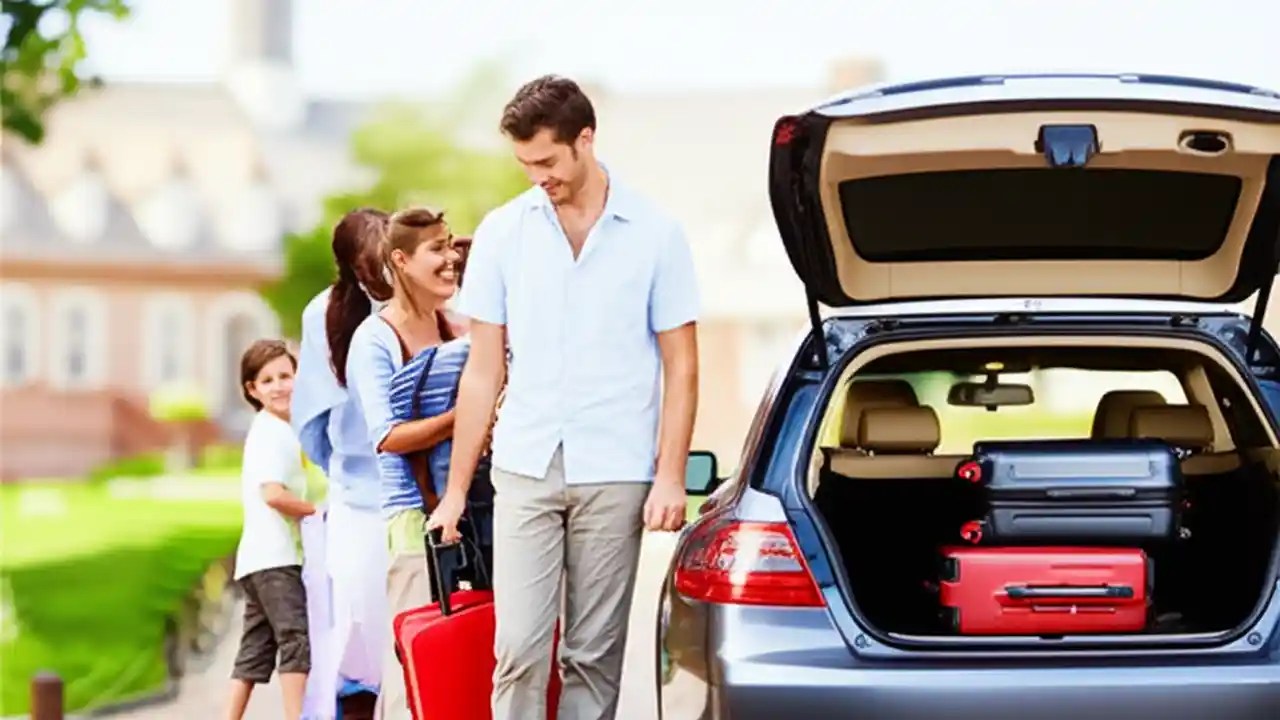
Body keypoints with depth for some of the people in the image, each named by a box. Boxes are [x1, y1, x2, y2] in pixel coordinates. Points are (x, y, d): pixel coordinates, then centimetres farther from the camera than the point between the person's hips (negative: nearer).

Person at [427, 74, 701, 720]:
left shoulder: (655, 235, 0)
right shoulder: (503, 232, 5)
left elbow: (680, 366, 3)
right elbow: (484, 370, 8)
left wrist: (670, 477, -6)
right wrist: (456, 489, 7)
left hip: (615, 476, -1)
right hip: (525, 471, 1)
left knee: (594, 655, 4)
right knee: (519, 648, -7)